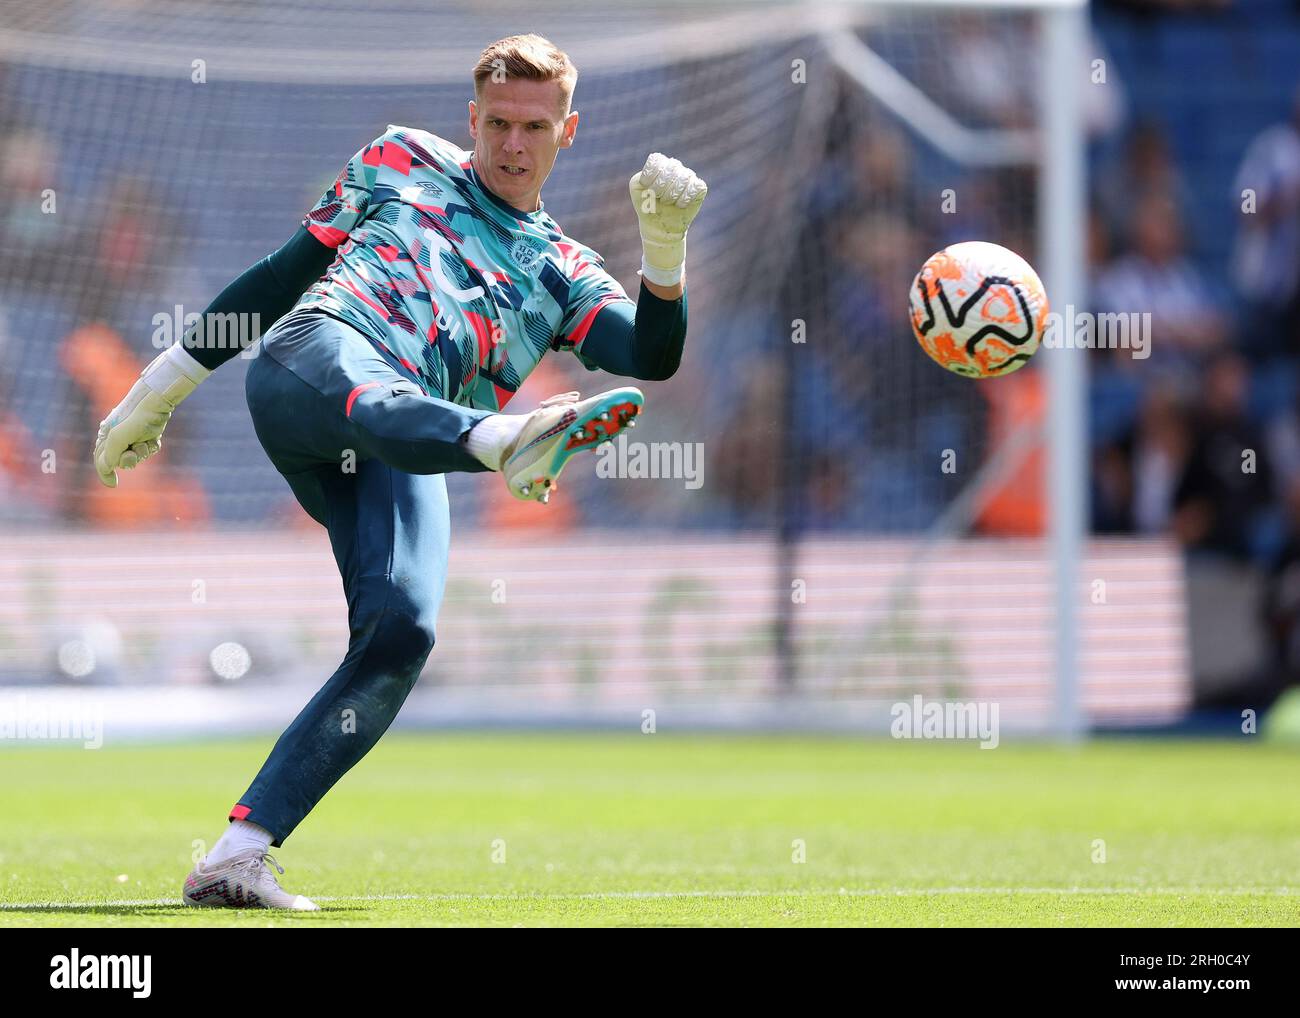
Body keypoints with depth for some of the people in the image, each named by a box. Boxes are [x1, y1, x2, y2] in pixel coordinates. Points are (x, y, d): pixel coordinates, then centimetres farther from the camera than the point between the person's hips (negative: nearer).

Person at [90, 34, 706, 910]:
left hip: (401, 461, 3)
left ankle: (237, 856, -22)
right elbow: (290, 267, 28)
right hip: (317, 350, -3)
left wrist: (666, 247, -3)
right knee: (380, 402, -41)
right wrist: (166, 383, 25)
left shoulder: (564, 275, 31)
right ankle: (509, 439, -78)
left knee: (401, 635, -22)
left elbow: (651, 360, 14)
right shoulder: (403, 164, 29)